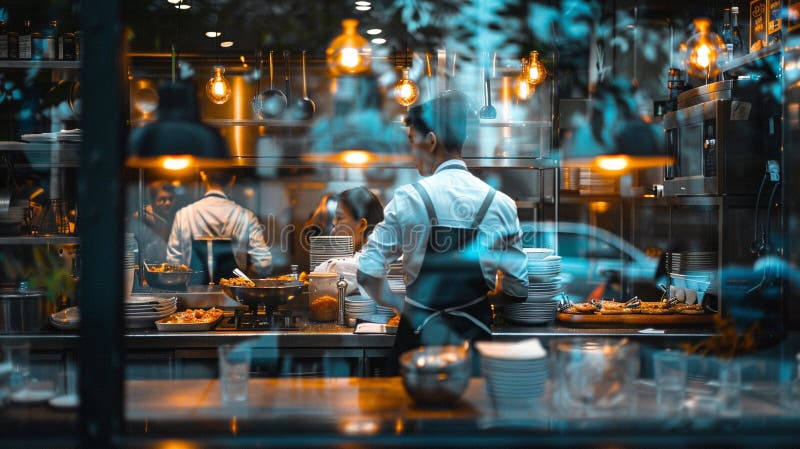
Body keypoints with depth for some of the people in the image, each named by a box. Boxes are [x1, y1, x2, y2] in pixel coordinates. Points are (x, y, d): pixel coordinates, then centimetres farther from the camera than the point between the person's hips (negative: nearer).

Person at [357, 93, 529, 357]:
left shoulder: (408, 199, -10)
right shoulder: (500, 203, -4)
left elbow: (368, 273, -10)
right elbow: (518, 290, 0)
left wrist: (399, 304, 7)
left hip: (419, 332, -2)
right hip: (476, 332, 2)